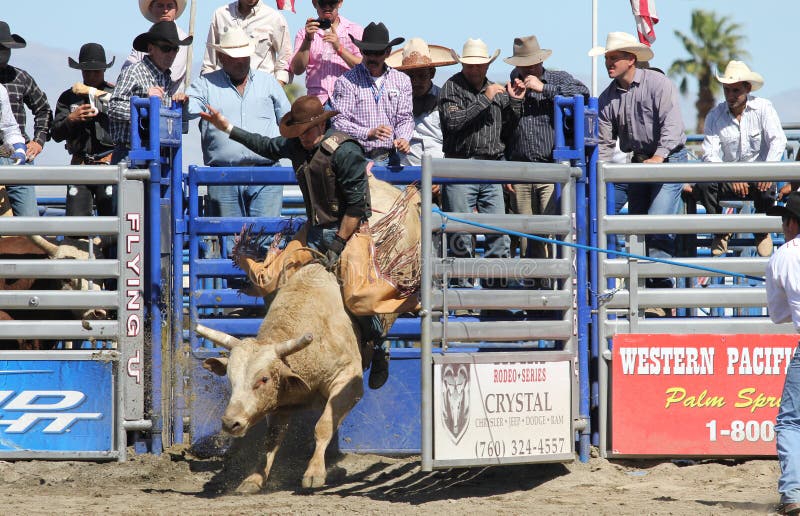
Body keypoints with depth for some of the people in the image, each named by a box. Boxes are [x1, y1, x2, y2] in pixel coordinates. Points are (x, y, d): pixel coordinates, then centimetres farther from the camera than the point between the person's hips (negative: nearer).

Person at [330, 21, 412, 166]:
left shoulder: (401, 80, 17)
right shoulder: (346, 82, 3)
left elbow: (405, 118, 17)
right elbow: (338, 121, -4)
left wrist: (403, 138, -5)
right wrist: (369, 133, -15)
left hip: (390, 158, 3)